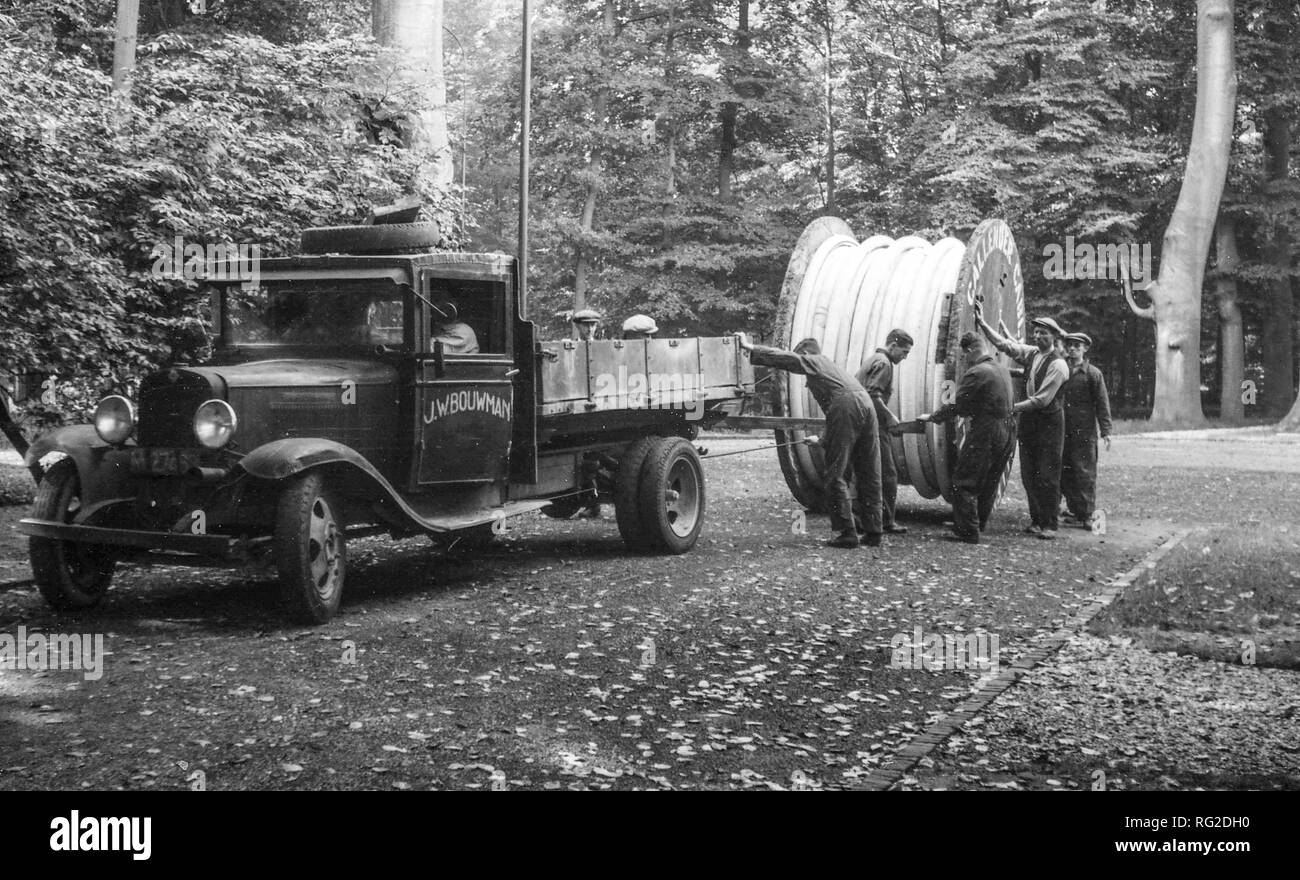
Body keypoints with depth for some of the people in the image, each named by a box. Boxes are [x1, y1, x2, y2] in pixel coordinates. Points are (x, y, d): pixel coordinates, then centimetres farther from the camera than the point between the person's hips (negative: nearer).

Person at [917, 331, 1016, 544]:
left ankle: (967, 531, -1)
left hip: (985, 432, -9)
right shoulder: (1002, 370, 12)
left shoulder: (976, 373, -14)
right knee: (989, 483, 18)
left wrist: (932, 417, 1)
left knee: (964, 482, -1)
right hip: (1007, 430, 9)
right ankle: (980, 524, 27)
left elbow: (957, 406, -12)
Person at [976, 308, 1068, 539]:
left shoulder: (1057, 364, -14)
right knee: (1029, 475, 9)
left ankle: (1049, 524, 2)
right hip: (1029, 419, 7)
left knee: (1047, 476, -3)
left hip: (1049, 422, -7)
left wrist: (1013, 408, -15)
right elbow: (1003, 343, 6)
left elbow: (1042, 400, -17)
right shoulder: (1031, 354, 6)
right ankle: (1036, 520, 18)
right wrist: (982, 323, 0)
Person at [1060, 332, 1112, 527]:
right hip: (1062, 430, 4)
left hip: (1084, 432, -4)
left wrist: (1106, 431, -8)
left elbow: (1103, 404, -2)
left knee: (1085, 474, -3)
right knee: (1064, 473, 7)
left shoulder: (1093, 374, 0)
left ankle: (1086, 515, 2)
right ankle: (1073, 510, 20)